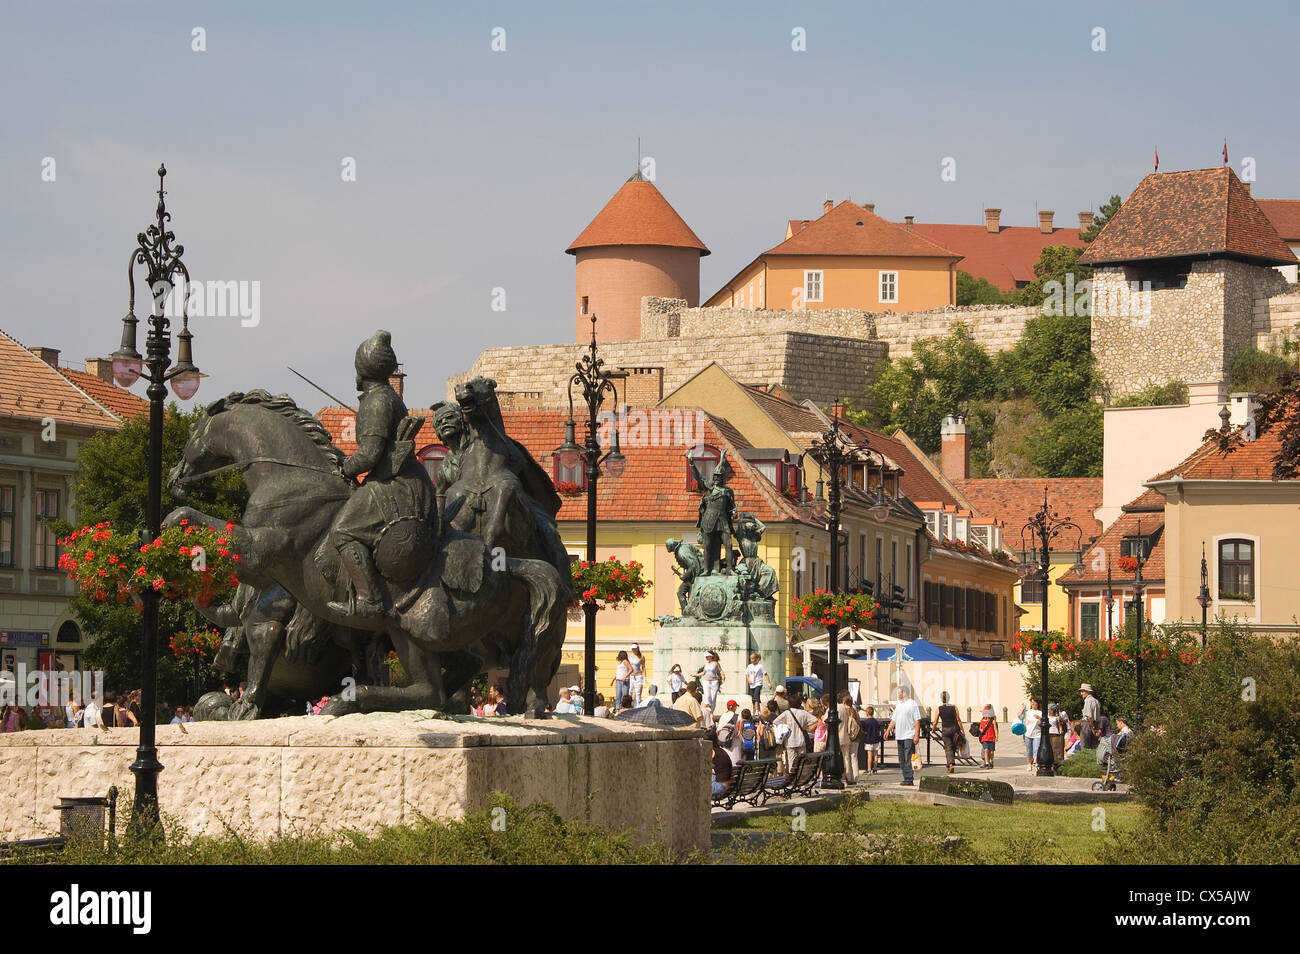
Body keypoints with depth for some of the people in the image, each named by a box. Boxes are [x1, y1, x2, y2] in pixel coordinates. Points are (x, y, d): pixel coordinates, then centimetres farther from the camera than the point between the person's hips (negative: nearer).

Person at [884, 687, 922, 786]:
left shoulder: (912, 704, -6)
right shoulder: (899, 705, 17)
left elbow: (917, 720, -9)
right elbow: (894, 720, 20)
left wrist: (916, 735, -15)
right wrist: (888, 730, 7)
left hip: (909, 736, -8)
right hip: (899, 736, 8)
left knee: (908, 758, -11)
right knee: (902, 759, 8)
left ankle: (909, 779, -11)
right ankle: (905, 778, 13)